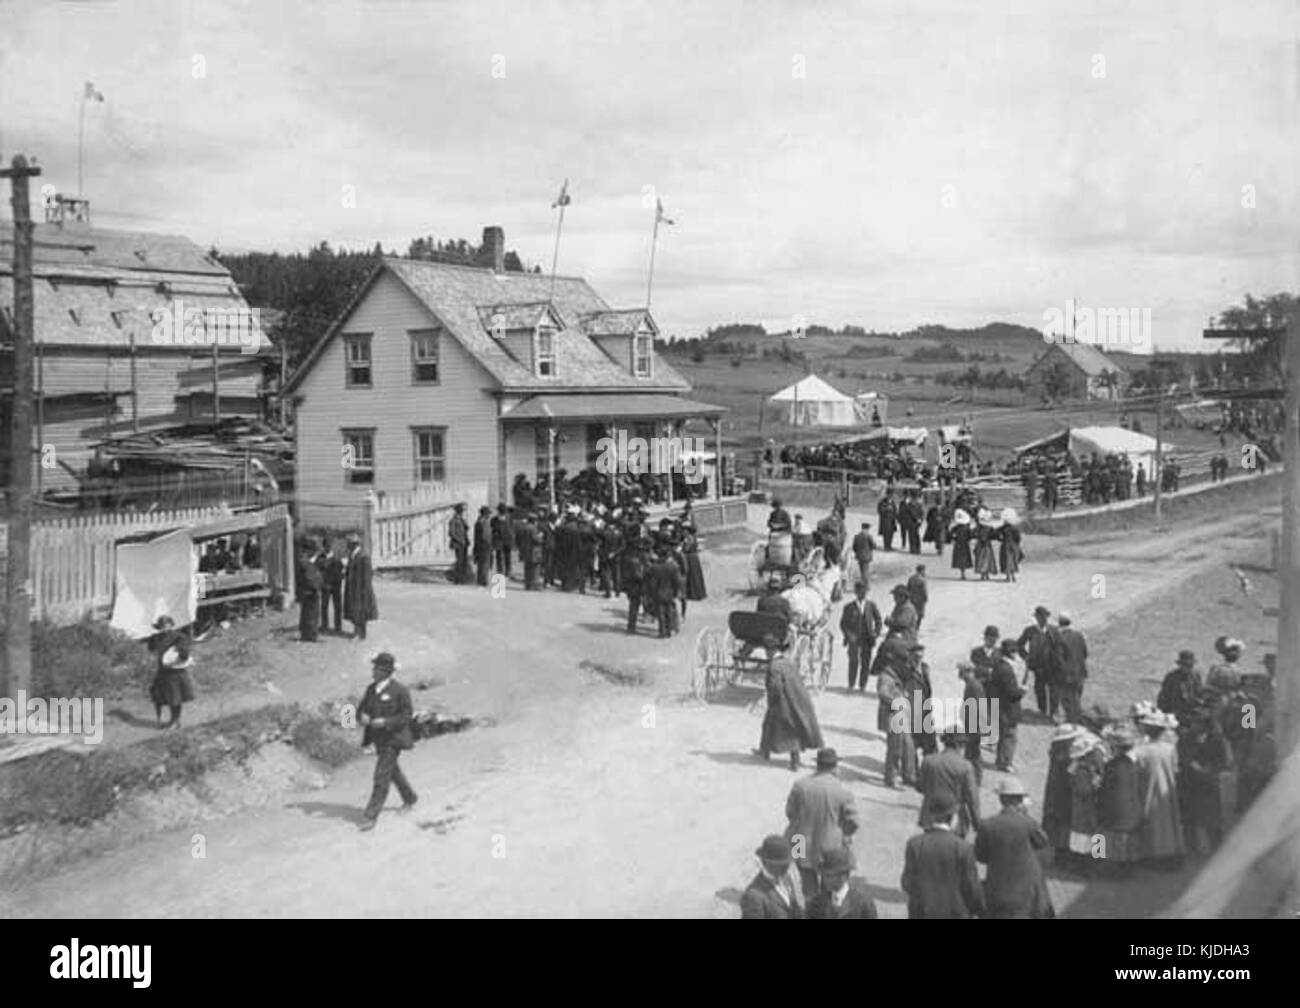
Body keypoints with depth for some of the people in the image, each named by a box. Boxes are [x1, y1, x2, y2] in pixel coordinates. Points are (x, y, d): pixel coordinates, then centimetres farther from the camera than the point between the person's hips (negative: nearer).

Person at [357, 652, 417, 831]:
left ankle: (371, 816, -8)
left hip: (392, 739, -8)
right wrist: (362, 717, -15)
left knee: (382, 776, -10)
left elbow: (406, 716, -14)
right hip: (378, 739, 8)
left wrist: (385, 722, -27)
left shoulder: (400, 691, -16)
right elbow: (361, 708, 9)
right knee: (392, 770, 22)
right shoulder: (371, 688, 4)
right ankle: (410, 798, 45)